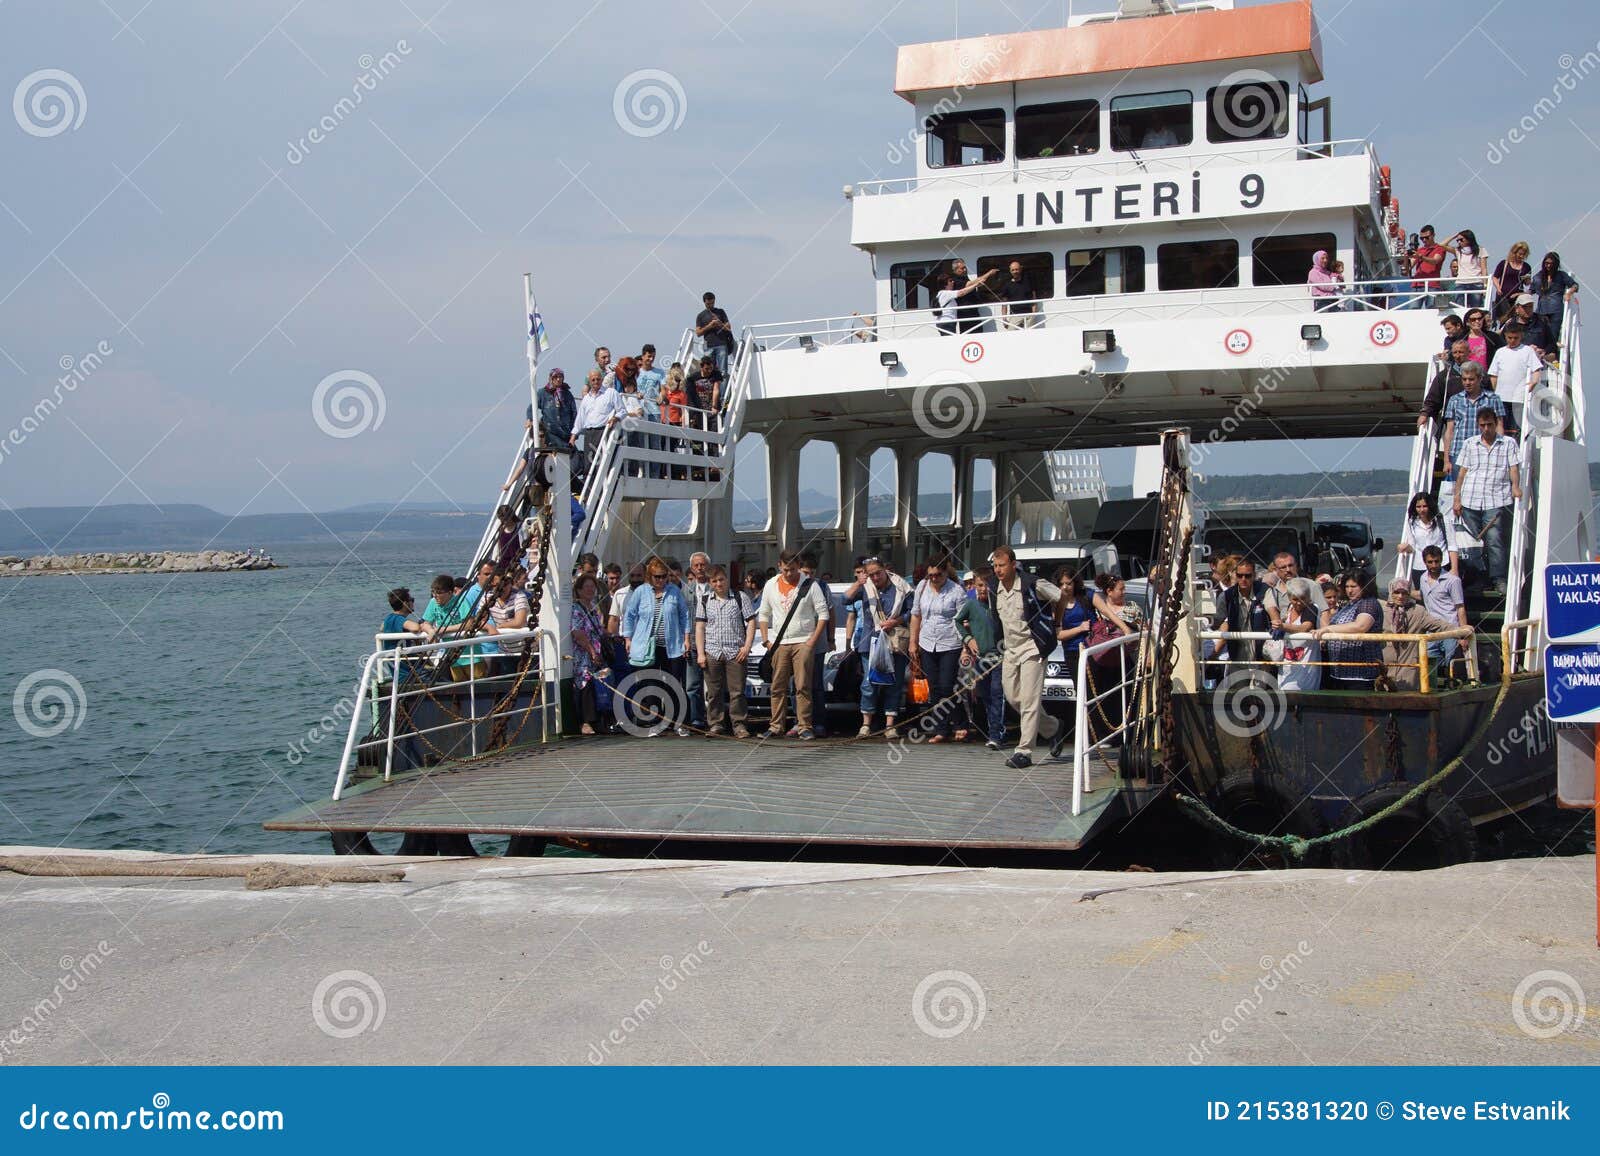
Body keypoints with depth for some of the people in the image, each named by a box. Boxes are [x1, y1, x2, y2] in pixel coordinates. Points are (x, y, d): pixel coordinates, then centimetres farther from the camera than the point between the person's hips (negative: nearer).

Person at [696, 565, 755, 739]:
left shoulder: (739, 598, 6)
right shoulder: (704, 600, 10)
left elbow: (751, 622, 5)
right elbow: (700, 627, 8)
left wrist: (747, 646, -5)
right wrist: (700, 653, 0)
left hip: (735, 652, -1)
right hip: (712, 652, 1)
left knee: (737, 691, -3)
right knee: (714, 692, 3)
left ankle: (739, 725, 2)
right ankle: (715, 724, 11)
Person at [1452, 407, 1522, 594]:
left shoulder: (1508, 444, 10)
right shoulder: (1470, 444, 15)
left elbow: (1513, 468, 3)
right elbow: (1462, 472, 13)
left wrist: (1515, 486, -17)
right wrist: (1457, 498, 7)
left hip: (1496, 502, -3)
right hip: (1470, 501, 3)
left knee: (1494, 541, -14)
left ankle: (1499, 581, -15)